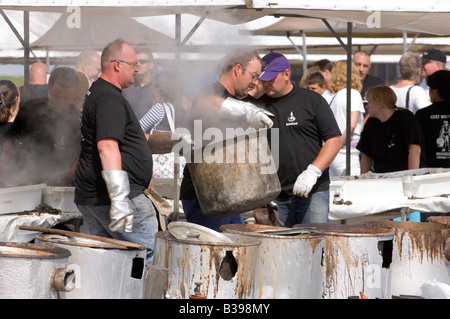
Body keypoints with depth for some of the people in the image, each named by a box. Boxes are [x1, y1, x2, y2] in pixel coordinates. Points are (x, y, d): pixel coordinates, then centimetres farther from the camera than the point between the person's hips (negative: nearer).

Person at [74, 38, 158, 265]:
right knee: (148, 256, -8)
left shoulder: (95, 92, 19)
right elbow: (107, 147, -25)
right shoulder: (109, 98, -15)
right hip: (108, 196, -11)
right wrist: (119, 199, -30)